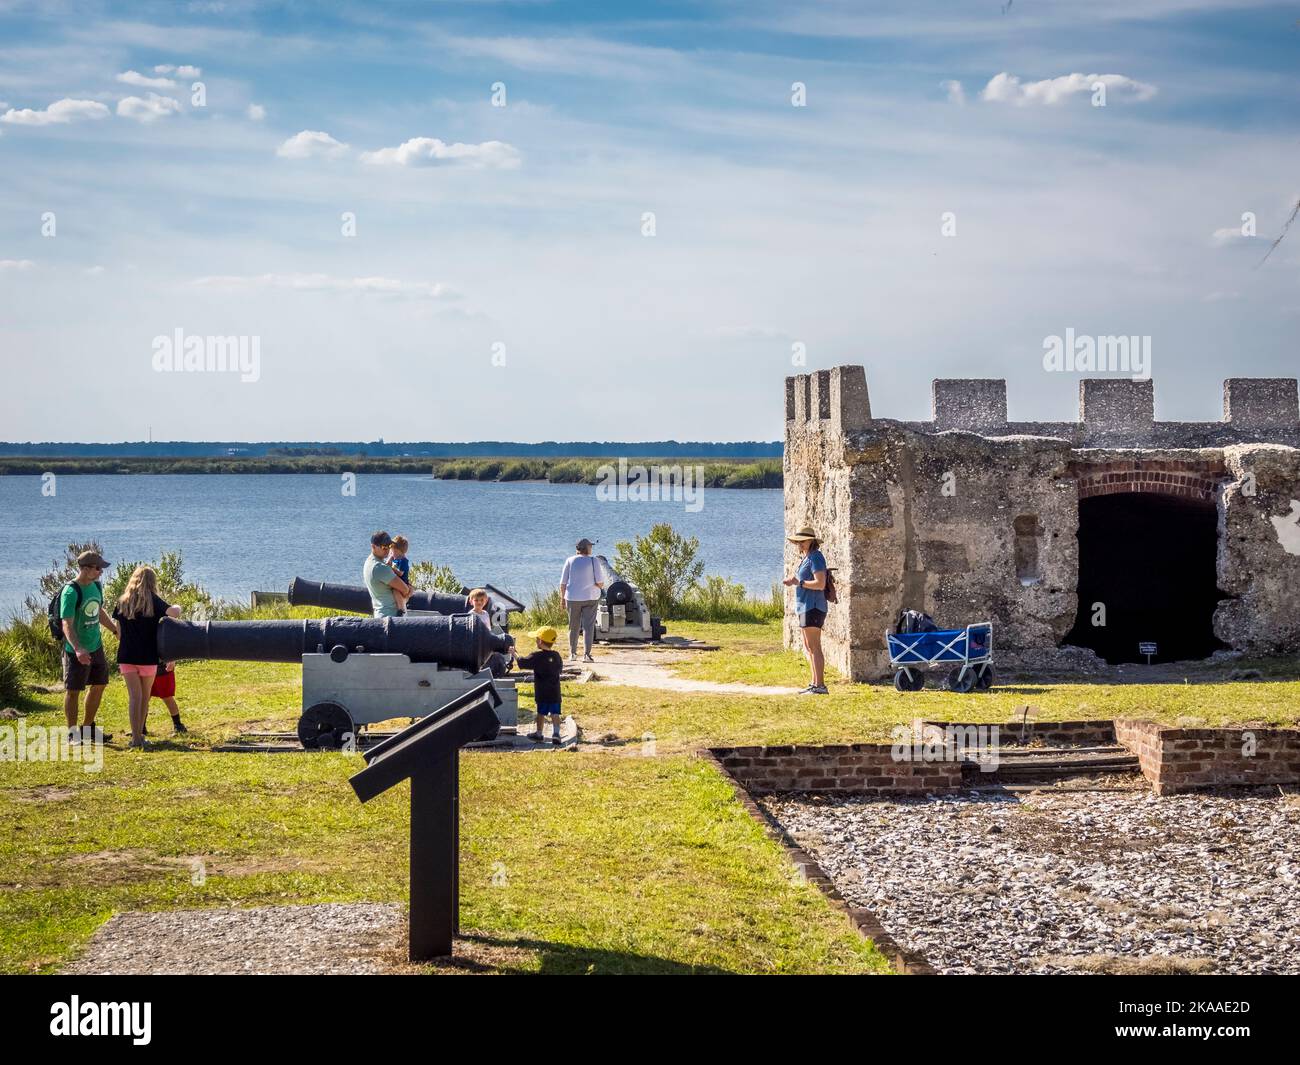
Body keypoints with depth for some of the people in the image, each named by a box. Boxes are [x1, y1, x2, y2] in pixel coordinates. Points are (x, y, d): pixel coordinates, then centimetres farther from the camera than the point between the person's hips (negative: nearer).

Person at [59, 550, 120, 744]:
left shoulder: (96, 586, 5)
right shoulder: (71, 592, -20)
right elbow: (67, 625, -25)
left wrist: (117, 630, 24)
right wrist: (78, 649, -36)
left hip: (96, 647, 8)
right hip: (77, 651, -8)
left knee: (99, 685, 15)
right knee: (73, 691, 2)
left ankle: (88, 728, 29)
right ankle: (72, 733, 13)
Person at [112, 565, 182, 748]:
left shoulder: (122, 602, 6)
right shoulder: (153, 601, -3)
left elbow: (119, 631, 10)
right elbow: (174, 613, -18)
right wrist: (177, 607, 5)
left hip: (126, 656, 2)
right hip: (148, 657, -2)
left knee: (134, 696, 0)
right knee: (145, 696, 13)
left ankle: (136, 738, -9)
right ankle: (139, 735, 20)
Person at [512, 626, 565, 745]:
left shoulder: (537, 656, -13)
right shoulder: (556, 655, 3)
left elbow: (521, 661, -7)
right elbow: (560, 667, 17)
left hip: (541, 692, -3)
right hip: (555, 691, 3)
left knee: (541, 712, 9)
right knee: (555, 713, 2)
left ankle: (538, 733, 20)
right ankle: (556, 733, -8)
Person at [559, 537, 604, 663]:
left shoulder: (570, 561, -1)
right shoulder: (594, 561, -6)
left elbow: (563, 582, -1)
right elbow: (600, 582, -10)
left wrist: (562, 597, 10)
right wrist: (600, 586, 12)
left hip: (573, 598, 2)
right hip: (590, 598, -2)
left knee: (573, 627, 13)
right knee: (588, 626, -2)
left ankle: (572, 654, 18)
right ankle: (587, 654, -11)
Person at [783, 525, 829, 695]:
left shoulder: (815, 557, -12)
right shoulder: (805, 558, 18)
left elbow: (820, 584, -20)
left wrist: (799, 582, -16)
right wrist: (792, 580, 6)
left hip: (813, 607, -11)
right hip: (805, 606, 11)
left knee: (813, 647, -11)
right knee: (808, 648, 14)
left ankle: (820, 685, -12)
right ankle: (815, 684, 19)